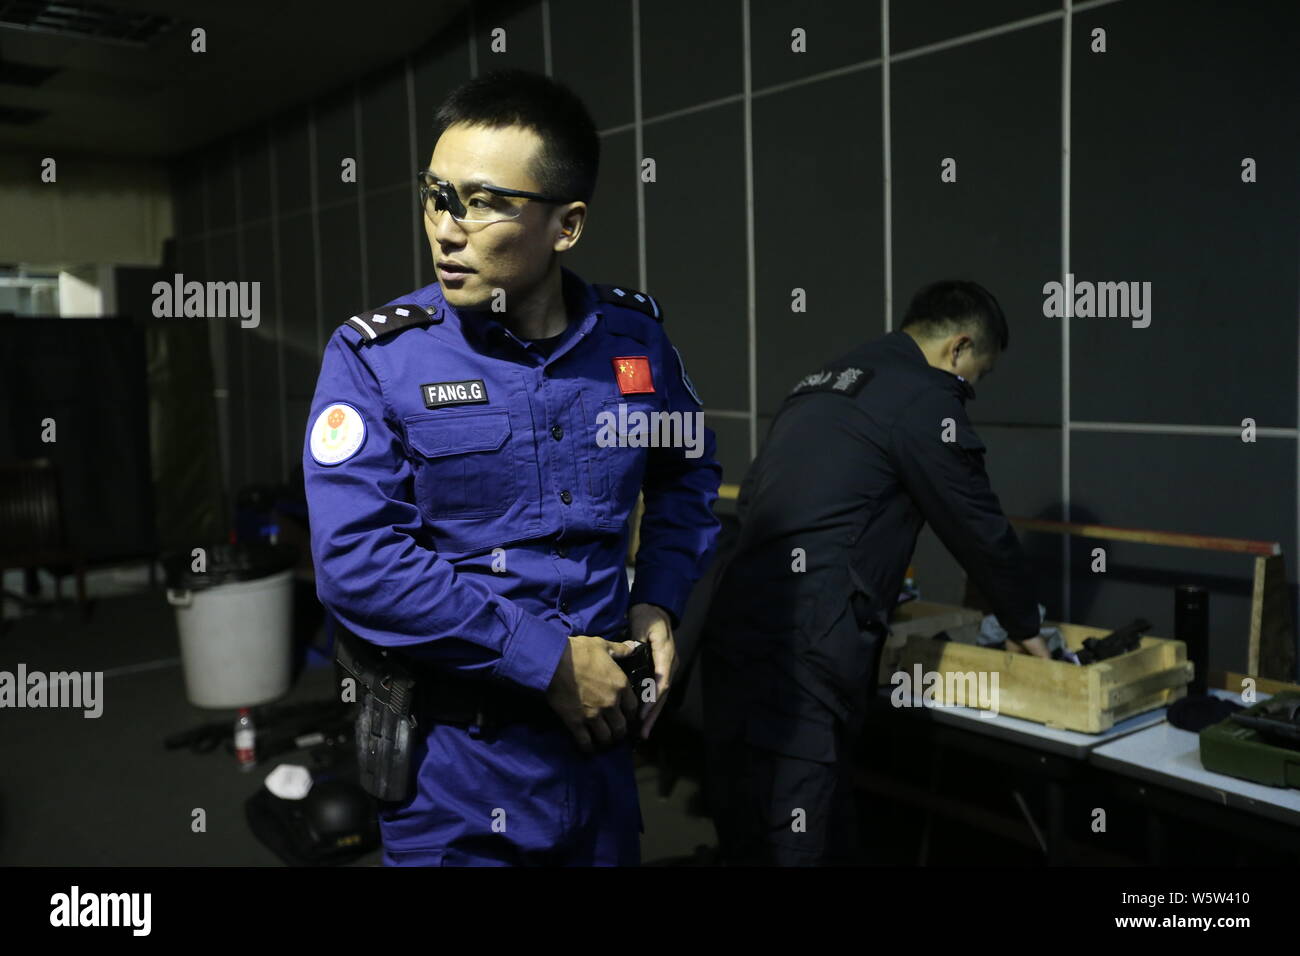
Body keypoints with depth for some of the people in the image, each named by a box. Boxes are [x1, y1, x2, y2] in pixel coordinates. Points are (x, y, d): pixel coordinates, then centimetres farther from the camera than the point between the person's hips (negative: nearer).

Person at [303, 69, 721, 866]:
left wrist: (659, 602, -1)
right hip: (452, 749, -3)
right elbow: (356, 559, -20)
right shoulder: (378, 355, -12)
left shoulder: (634, 335, -1)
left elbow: (689, 473, 15)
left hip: (599, 728, 4)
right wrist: (546, 661, -20)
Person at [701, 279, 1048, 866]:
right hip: (797, 651, -9)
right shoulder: (923, 395, -3)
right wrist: (1024, 626, 18)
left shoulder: (826, 381, 23)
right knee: (795, 846, -4)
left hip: (736, 630, 9)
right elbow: (976, 525, 1)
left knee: (750, 838, 16)